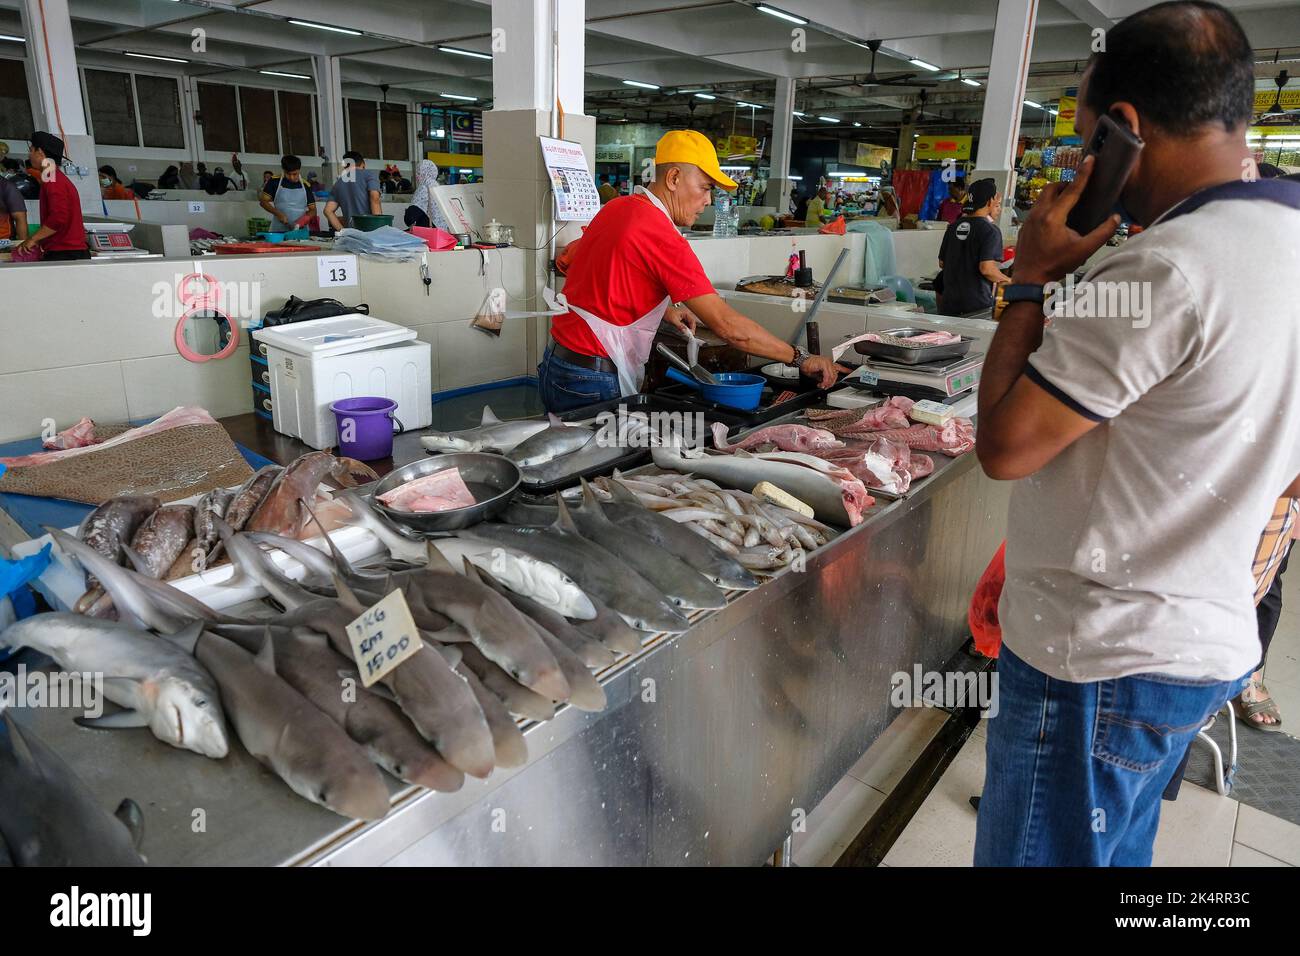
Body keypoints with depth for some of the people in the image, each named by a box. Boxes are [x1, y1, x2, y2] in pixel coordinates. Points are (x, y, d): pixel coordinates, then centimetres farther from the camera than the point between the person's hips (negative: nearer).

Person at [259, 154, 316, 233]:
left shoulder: (305, 186, 6)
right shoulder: (275, 182, 2)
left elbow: (313, 210, 8)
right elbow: (263, 201, 5)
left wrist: (305, 218, -13)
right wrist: (278, 214, -11)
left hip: (300, 230, 1)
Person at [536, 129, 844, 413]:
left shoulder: (618, 208, 8)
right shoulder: (662, 237, -20)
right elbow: (727, 325, -22)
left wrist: (664, 309, 15)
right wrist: (801, 359, -15)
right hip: (593, 384, -9)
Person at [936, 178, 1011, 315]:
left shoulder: (954, 227, 9)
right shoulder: (991, 231, -11)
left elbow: (942, 263, 14)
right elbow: (986, 268, -20)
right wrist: (1009, 281, -5)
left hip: (950, 301, 6)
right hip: (977, 303, -6)